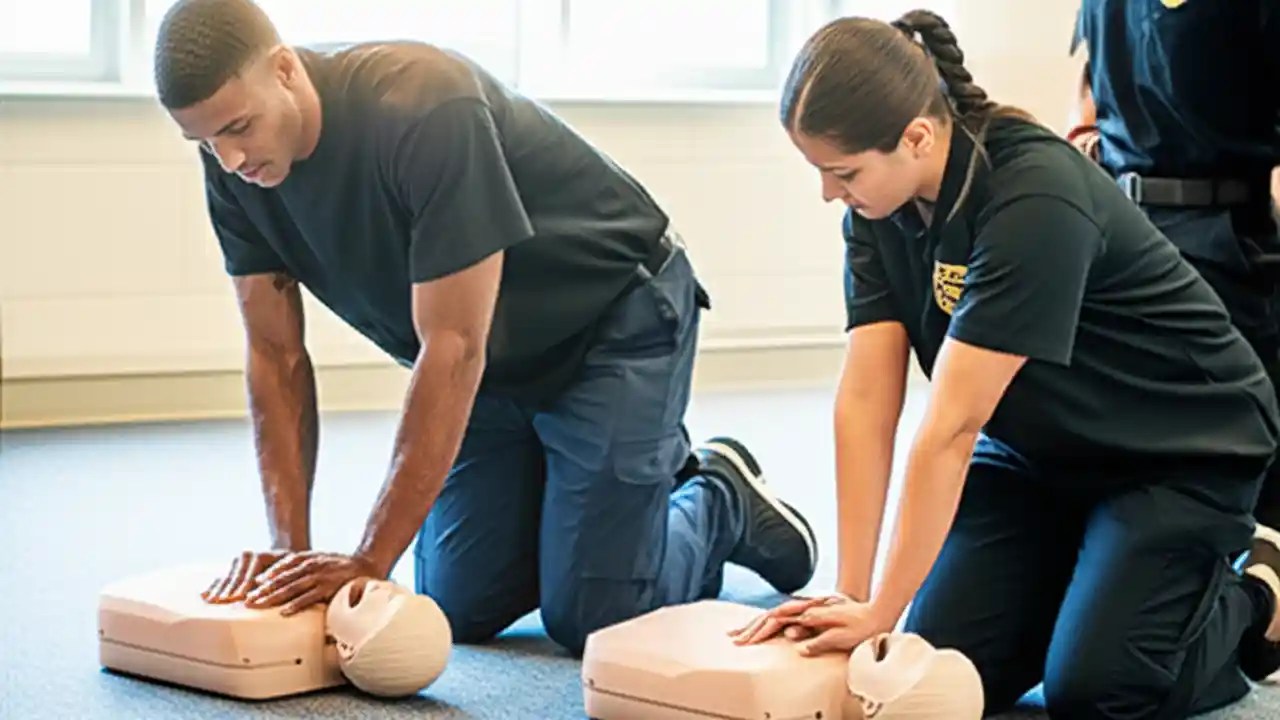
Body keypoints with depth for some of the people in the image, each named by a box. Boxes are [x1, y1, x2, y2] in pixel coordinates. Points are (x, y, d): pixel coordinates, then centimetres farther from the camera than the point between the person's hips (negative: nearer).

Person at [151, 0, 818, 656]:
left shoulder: (424, 112, -36)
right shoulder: (233, 164, -14)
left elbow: (452, 348, -34)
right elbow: (276, 355, -7)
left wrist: (370, 561, -31)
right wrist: (288, 545, -15)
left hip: (616, 317, -7)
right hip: (497, 357, 7)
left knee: (592, 618, -13)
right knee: (461, 609, 3)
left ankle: (721, 499, 18)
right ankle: (660, 467, 24)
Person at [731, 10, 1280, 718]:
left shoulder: (1035, 202, -34)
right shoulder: (881, 206, -11)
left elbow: (949, 428, -35)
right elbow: (865, 400, -15)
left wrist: (880, 614, -32)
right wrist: (851, 593, -20)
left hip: (1179, 449, -6)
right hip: (1040, 448, 7)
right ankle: (1088, 567, 21)